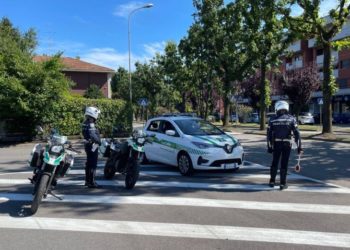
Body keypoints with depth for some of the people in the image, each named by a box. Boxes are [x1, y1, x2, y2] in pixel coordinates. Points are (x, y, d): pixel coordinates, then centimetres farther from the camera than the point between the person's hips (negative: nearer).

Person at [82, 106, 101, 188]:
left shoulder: (86, 123, 11)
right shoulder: (91, 124, -19)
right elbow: (93, 136, -28)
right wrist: (99, 141, -15)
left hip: (88, 145, 10)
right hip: (93, 145, -10)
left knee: (88, 164, 17)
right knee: (93, 165, -6)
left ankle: (87, 181, 27)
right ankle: (91, 182, -3)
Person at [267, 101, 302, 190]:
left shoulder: (272, 120, 0)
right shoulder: (291, 119, -3)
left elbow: (269, 135, 0)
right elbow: (296, 133, -7)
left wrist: (269, 147, 7)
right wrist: (299, 146, -4)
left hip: (276, 144, 1)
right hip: (287, 144, -1)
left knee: (274, 163, 15)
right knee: (284, 164, 5)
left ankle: (272, 181, 20)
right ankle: (283, 184, 8)